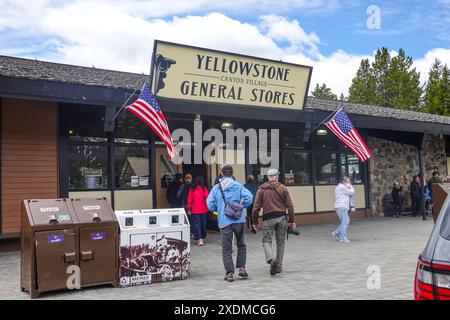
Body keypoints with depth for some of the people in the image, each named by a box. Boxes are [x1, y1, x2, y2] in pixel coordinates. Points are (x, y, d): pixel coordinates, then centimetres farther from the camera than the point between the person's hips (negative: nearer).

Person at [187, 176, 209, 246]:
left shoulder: (192, 189, -6)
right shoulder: (204, 189, -6)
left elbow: (189, 199, -3)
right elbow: (207, 198, -3)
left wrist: (189, 209, 7)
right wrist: (207, 207, 12)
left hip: (195, 210, -1)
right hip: (204, 210, 2)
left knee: (196, 224, 0)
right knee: (203, 224, 15)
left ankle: (199, 239, -11)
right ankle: (203, 238, 26)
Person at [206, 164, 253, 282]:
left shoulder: (216, 188, 2)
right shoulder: (238, 186, 1)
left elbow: (210, 204, -5)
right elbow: (249, 197, -12)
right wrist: (241, 207, 3)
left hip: (224, 222, 0)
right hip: (238, 220, 1)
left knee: (226, 249, 5)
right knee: (241, 245, 18)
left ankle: (229, 273, 2)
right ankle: (241, 268, 13)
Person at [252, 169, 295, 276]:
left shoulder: (262, 189, 1)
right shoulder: (283, 188, 4)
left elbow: (256, 207, -1)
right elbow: (290, 206, 1)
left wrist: (255, 222, 7)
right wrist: (291, 221, 7)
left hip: (268, 218, -2)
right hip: (282, 218, 2)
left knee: (266, 240, 7)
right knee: (280, 242, 13)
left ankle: (271, 259, -19)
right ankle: (279, 265, 17)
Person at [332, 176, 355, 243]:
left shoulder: (340, 187, 21)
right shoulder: (342, 187, -12)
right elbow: (352, 192, -7)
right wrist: (350, 185, 4)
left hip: (342, 207, 11)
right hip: (341, 207, -11)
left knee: (347, 221, 15)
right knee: (345, 222, -7)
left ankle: (336, 233, 17)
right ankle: (342, 238, -4)